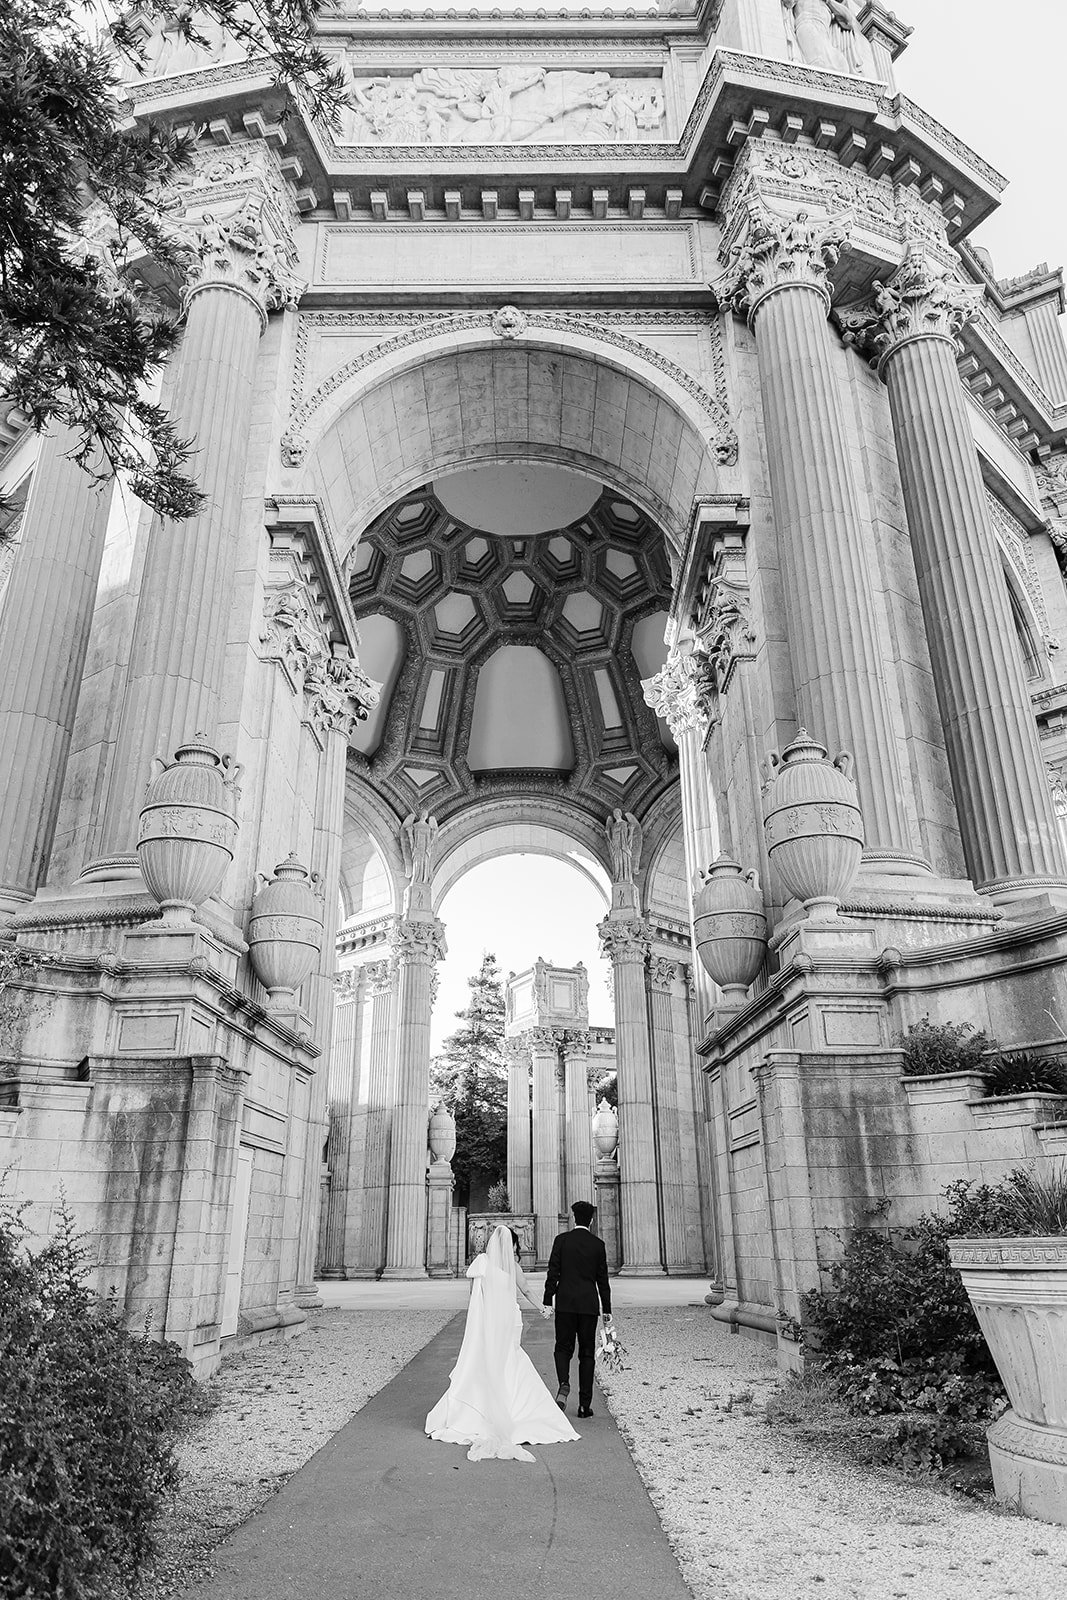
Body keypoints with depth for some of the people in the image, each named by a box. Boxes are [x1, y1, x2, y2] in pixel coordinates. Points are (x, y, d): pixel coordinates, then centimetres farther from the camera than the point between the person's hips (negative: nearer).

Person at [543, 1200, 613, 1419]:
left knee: (563, 1348, 12)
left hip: (565, 1302, -1)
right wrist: (607, 1310, 9)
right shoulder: (598, 1244, 1)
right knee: (587, 1353, 9)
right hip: (589, 1304, 1)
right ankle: (585, 1404, 9)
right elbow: (603, 1280, 3)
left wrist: (547, 1302, -1)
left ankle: (564, 1384, -13)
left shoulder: (561, 1240, -3)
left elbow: (553, 1273, -5)